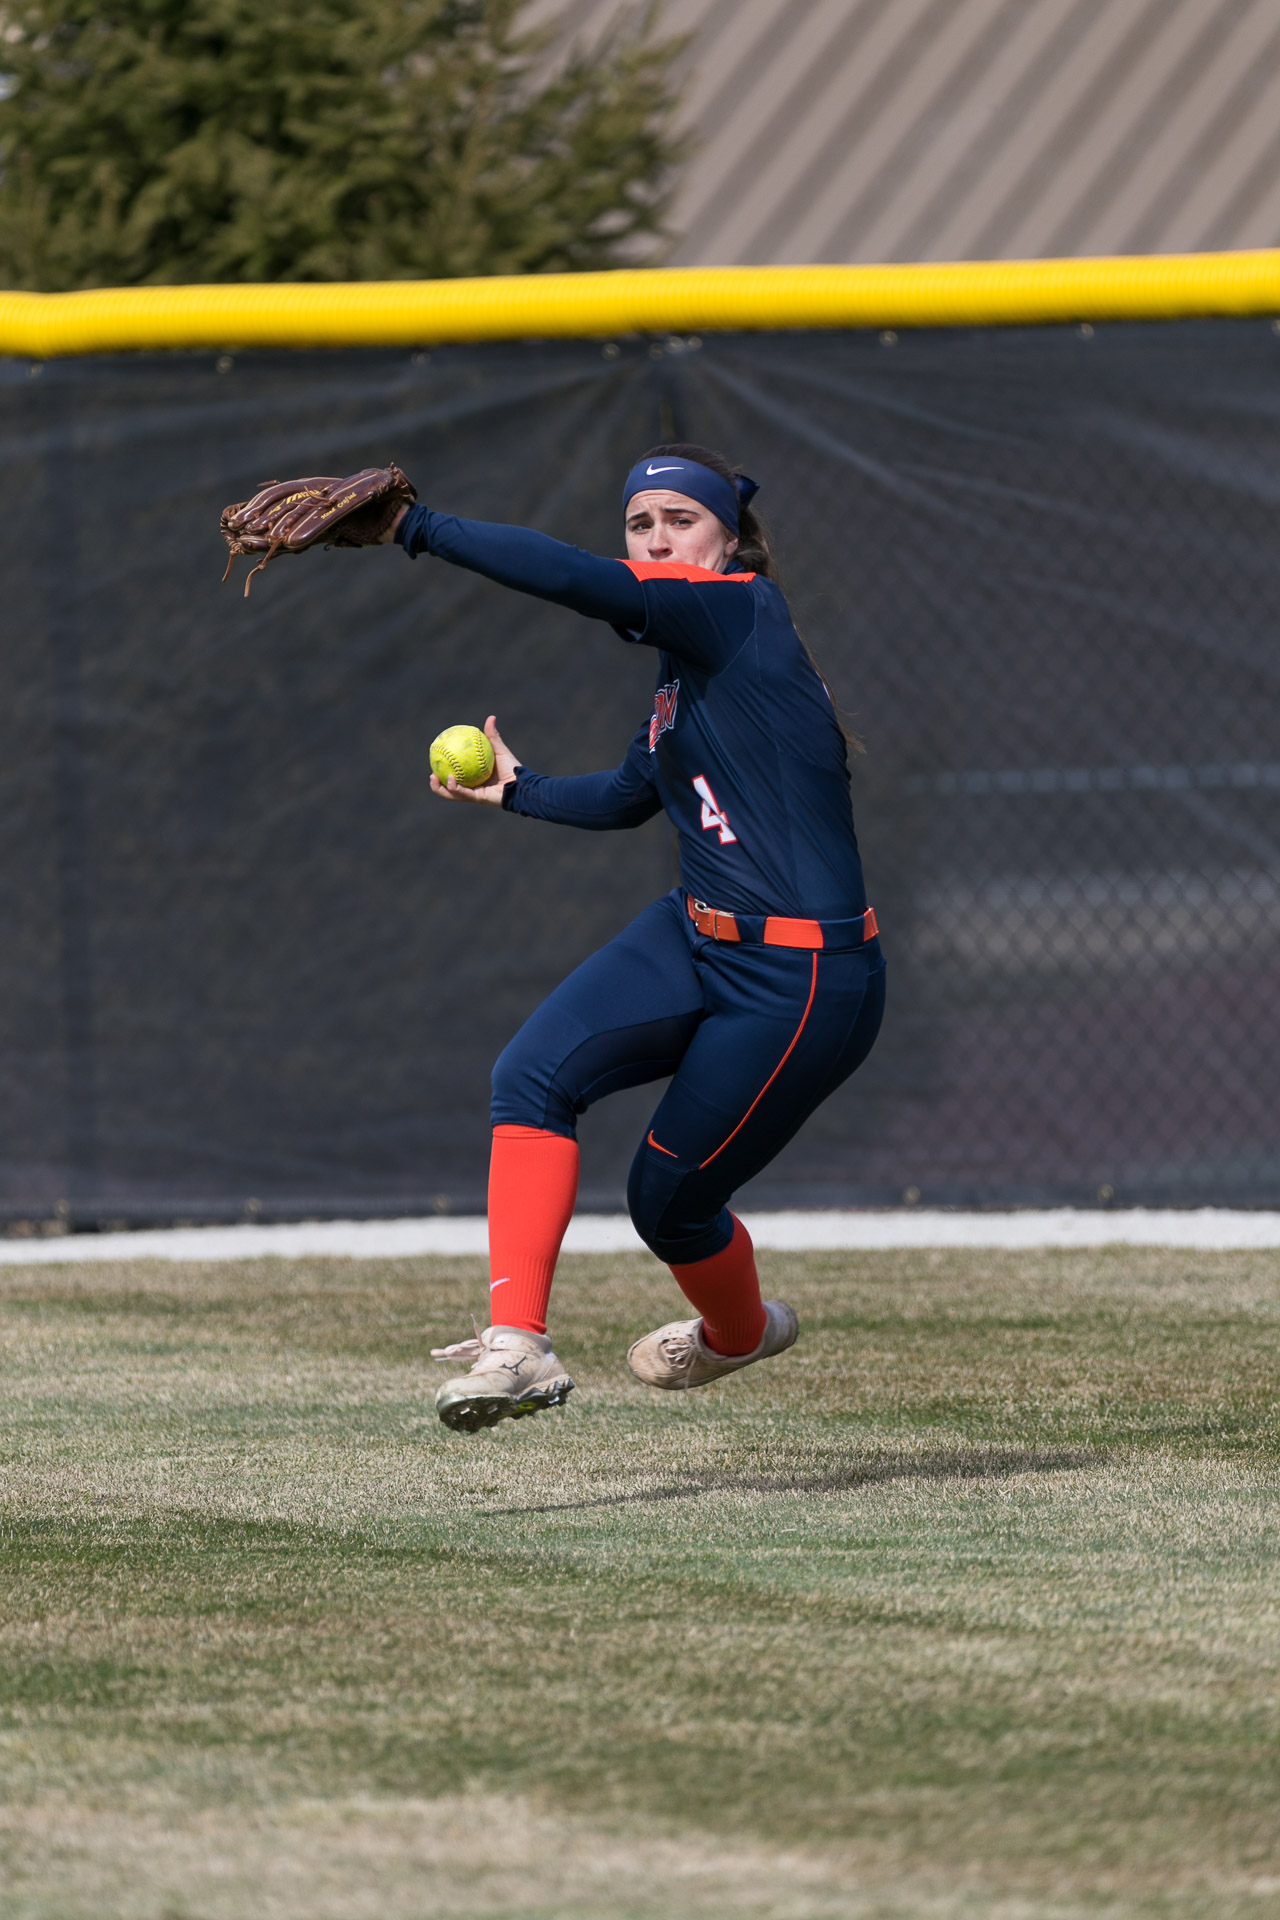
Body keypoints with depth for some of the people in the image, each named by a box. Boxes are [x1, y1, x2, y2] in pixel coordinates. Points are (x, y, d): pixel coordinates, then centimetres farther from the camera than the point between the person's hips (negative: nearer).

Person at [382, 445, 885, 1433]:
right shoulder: (684, 661, 13)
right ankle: (518, 1342, -21)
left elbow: (576, 579, -27)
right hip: (697, 942, 8)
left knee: (668, 1194, 4)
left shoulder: (740, 611, -14)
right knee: (534, 1074, -15)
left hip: (804, 982, -8)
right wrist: (516, 791, 27)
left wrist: (416, 527, -25)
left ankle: (742, 1329, 38)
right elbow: (631, 796, 30)